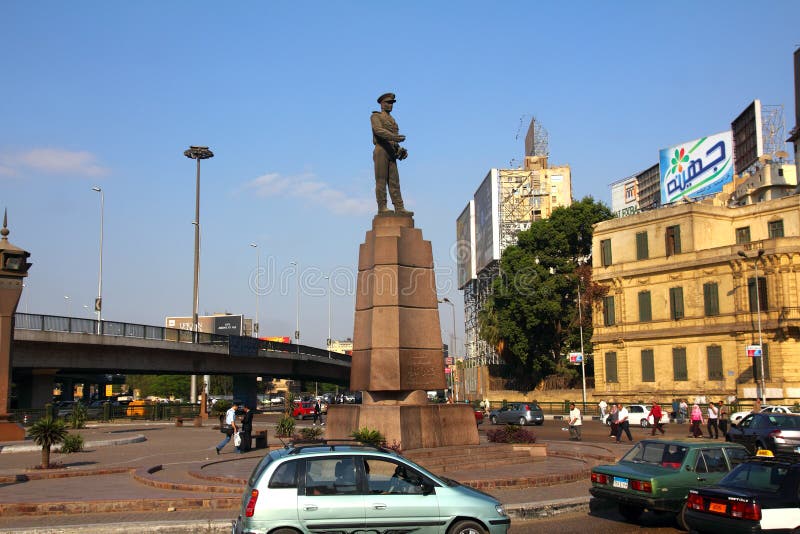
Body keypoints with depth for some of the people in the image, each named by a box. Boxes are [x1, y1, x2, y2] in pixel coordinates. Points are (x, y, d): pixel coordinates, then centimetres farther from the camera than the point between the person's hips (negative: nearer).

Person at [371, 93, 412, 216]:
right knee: (381, 180, -8)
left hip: (392, 153, 7)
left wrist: (400, 150, 7)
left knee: (394, 181, 0)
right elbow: (379, 130, -16)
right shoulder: (375, 116, 4)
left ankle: (399, 208, -5)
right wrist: (395, 137, -28)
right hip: (381, 151, -7)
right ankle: (382, 207, -8)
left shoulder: (392, 120, 26)